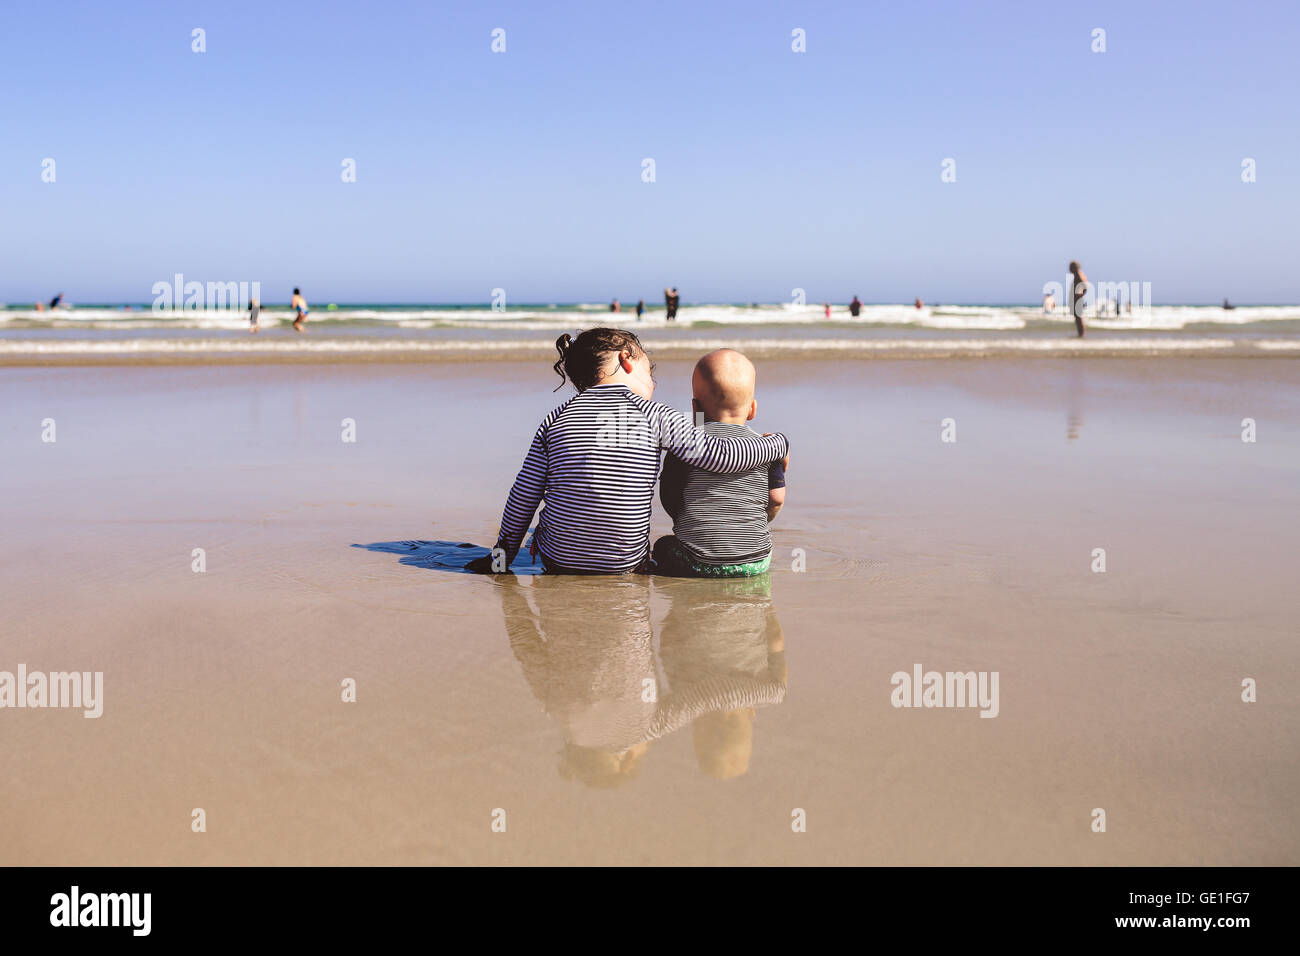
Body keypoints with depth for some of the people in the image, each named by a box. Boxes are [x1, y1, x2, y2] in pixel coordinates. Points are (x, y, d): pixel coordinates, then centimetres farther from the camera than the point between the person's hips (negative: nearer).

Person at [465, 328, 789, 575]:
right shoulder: (655, 416, -6)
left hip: (559, 562, 2)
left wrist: (502, 556, 15)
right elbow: (719, 455, -12)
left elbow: (523, 497, 2)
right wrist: (777, 445, 5)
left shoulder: (556, 419, 1)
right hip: (625, 568, -2)